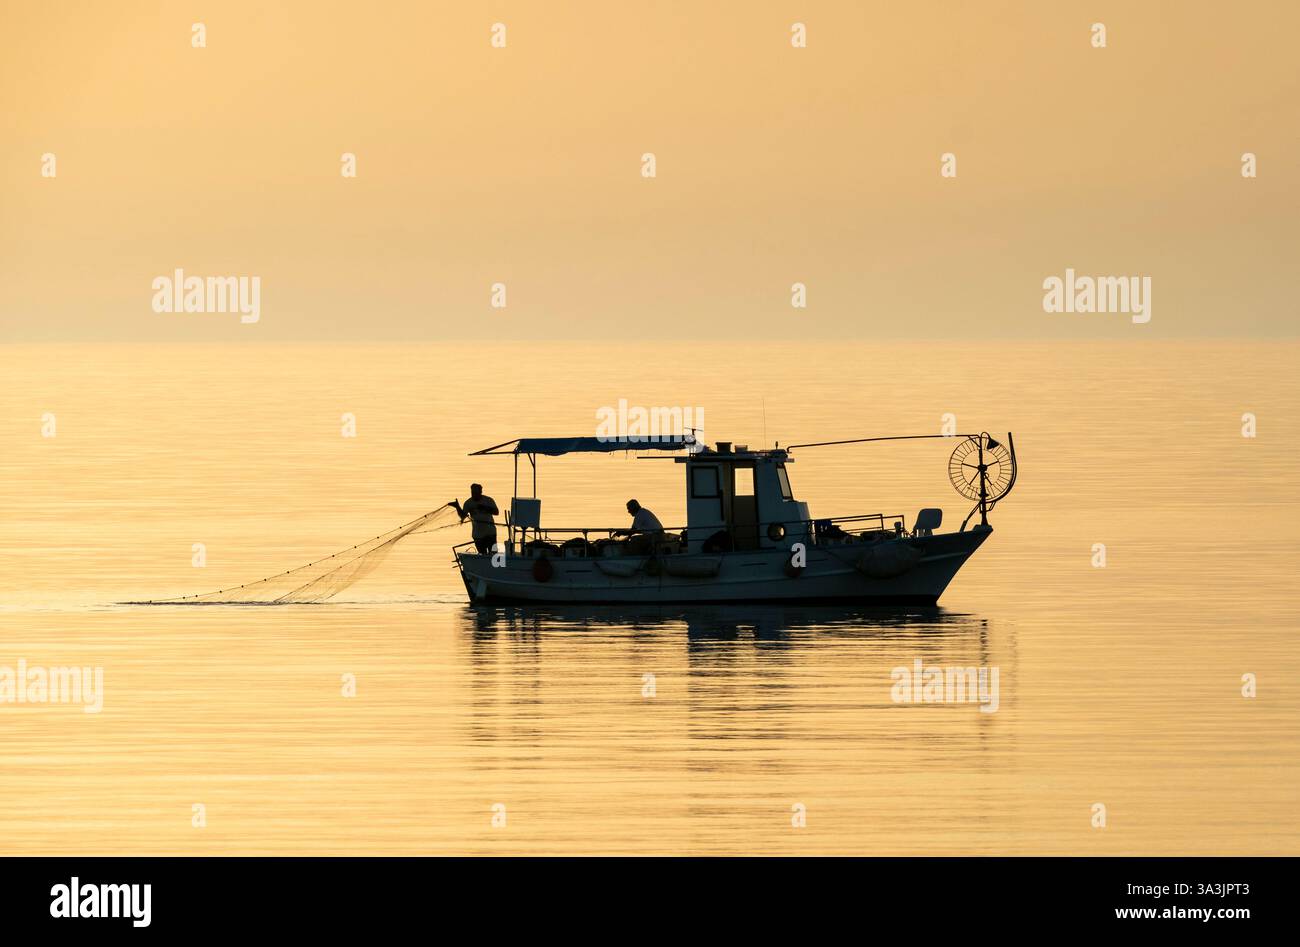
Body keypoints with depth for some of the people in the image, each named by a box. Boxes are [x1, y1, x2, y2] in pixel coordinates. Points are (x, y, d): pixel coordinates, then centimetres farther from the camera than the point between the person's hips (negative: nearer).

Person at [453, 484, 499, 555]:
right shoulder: (468, 503, 1)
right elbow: (463, 516, -4)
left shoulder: (488, 500, -3)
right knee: (482, 555, 4)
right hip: (478, 535, 2)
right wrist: (457, 507, -21)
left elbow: (496, 512, -10)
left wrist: (485, 508, -24)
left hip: (490, 533, -2)